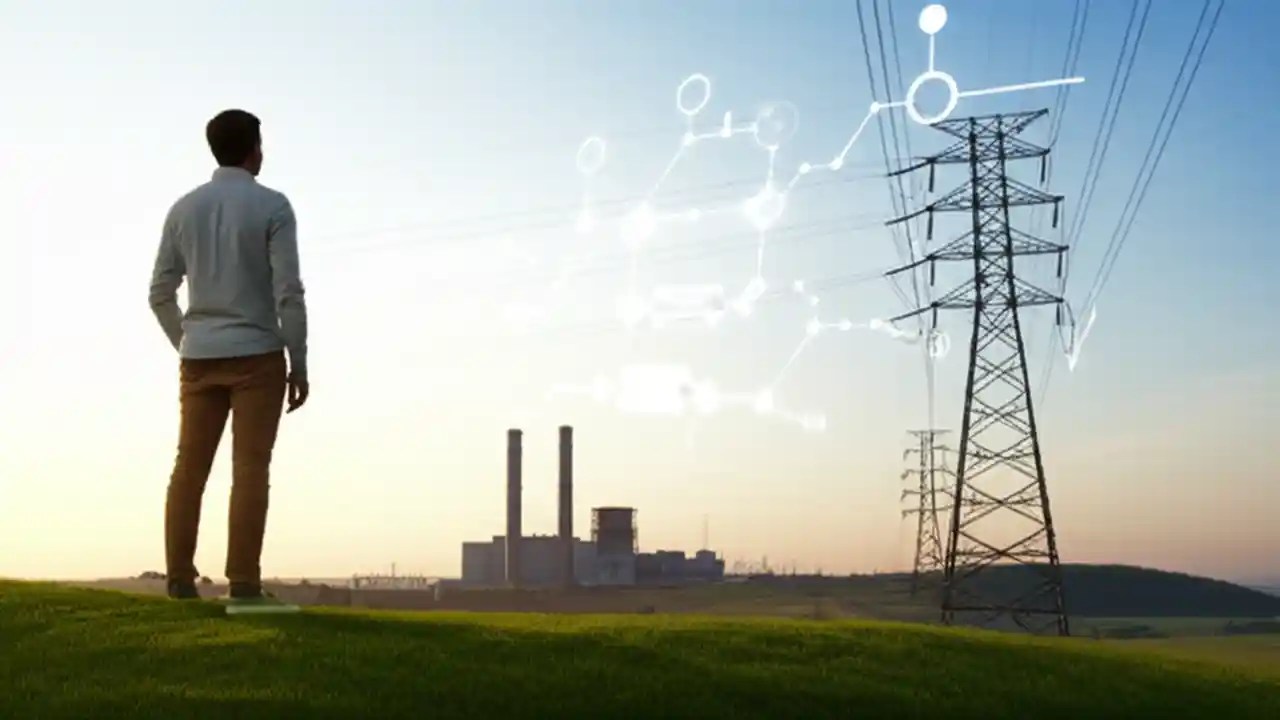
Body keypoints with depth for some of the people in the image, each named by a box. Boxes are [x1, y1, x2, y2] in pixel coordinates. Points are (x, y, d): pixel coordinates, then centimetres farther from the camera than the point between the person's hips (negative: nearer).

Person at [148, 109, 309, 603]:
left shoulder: (184, 209, 9)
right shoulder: (272, 206, -5)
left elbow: (161, 293, 9)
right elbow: (288, 293, -11)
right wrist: (299, 364, -5)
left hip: (199, 357, 4)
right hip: (257, 355, -4)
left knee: (189, 467, 6)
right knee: (250, 469, -4)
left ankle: (180, 577, 2)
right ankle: (243, 581, -7)